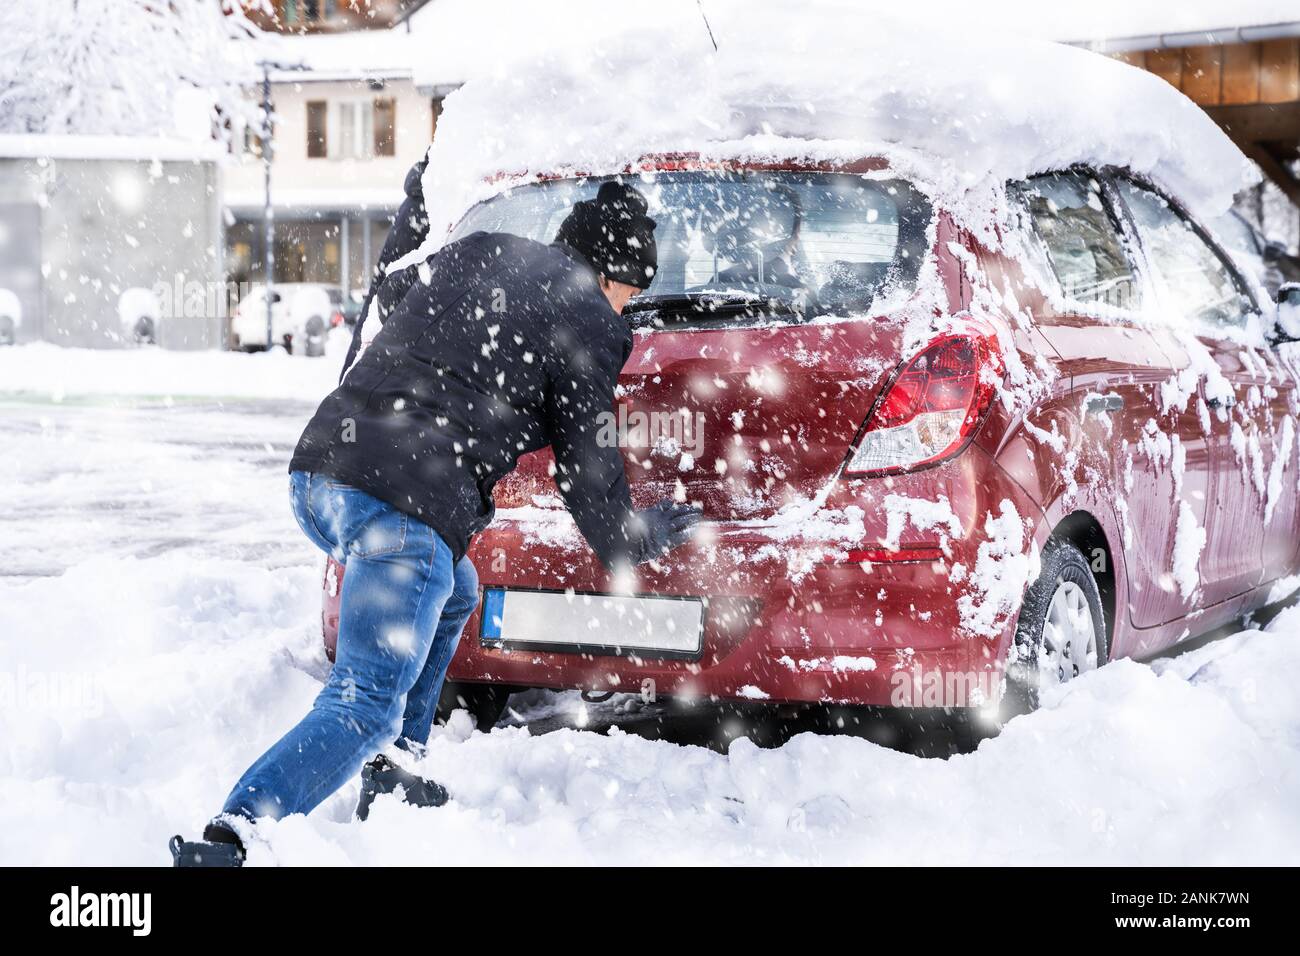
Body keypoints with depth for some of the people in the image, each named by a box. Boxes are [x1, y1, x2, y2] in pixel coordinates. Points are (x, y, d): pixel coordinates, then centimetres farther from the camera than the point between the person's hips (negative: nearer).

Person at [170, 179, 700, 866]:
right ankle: (227, 841, -26)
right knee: (364, 709, -8)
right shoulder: (589, 321, 3)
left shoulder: (476, 250, 21)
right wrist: (635, 543, 26)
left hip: (317, 470, 8)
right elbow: (587, 467, 7)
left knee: (453, 597, 33)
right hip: (407, 505, -8)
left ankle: (391, 778, 30)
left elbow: (389, 295, 42)